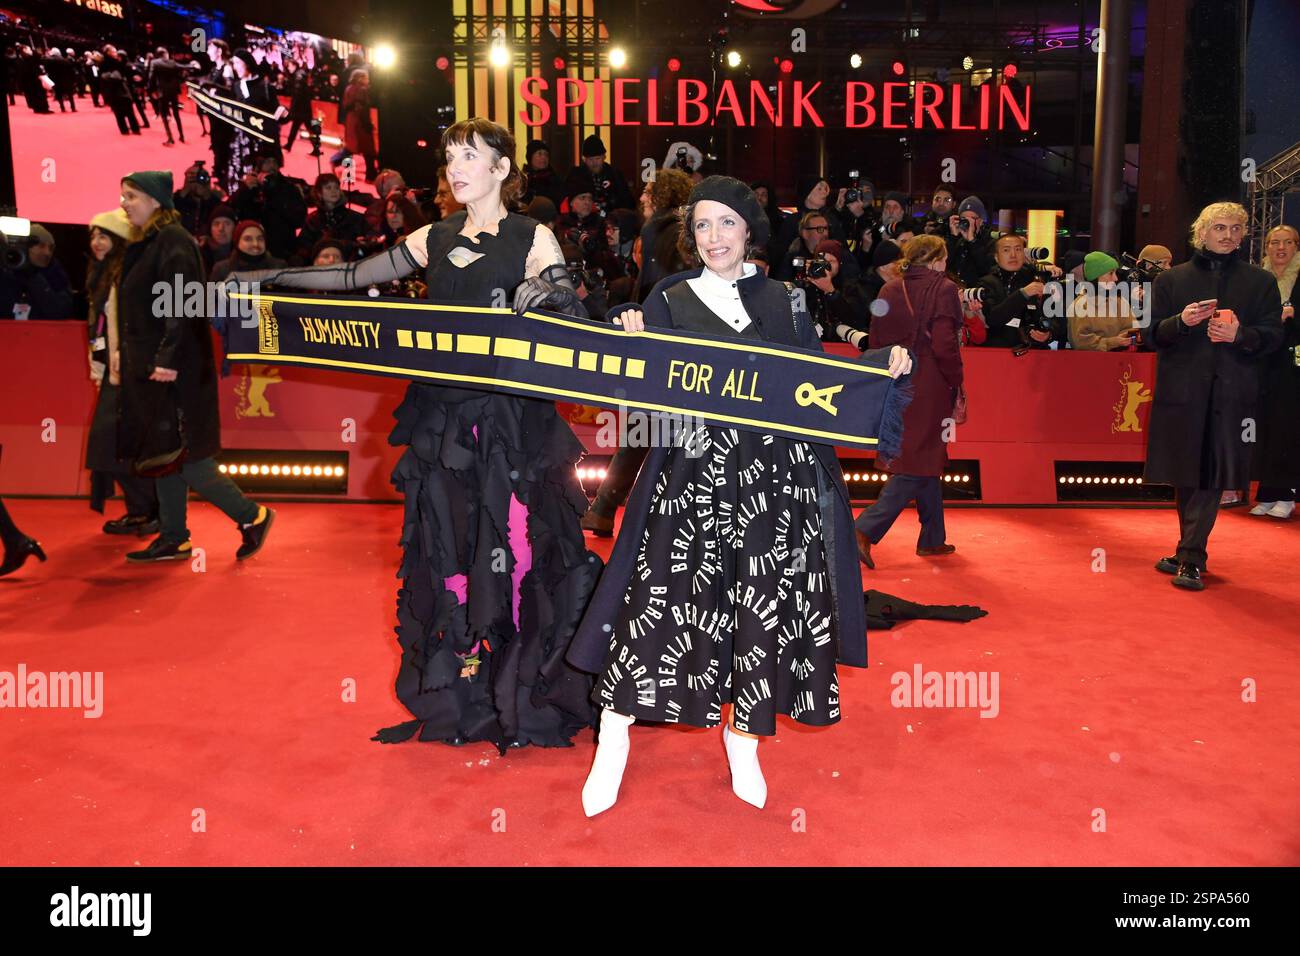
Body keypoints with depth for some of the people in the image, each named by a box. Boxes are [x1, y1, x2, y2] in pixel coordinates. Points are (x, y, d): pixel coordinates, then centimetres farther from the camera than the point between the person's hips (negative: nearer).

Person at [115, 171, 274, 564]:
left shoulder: (173, 241, -13)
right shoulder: (146, 243, 16)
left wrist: (168, 359, -27)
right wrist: (131, 358, 20)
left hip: (173, 369, -10)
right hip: (150, 366, 10)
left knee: (179, 456, -7)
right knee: (165, 455, 11)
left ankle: (252, 516, 3)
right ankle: (173, 539, 19)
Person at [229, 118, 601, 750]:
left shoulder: (533, 239, 2)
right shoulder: (435, 240, 14)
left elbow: (570, 317, -6)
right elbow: (356, 278, 14)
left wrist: (548, 291, -27)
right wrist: (270, 278, 12)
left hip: (512, 421, -4)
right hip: (441, 419, 4)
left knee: (513, 547, -3)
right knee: (446, 549, 6)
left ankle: (522, 694, 13)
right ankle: (456, 695, 20)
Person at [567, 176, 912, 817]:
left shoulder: (780, 301, 12)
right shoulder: (670, 301, 6)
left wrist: (883, 366, 2)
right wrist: (635, 348, -15)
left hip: (775, 477, 2)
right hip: (693, 475, -2)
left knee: (763, 607, 7)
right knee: (663, 595, -3)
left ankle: (743, 741, 27)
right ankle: (614, 740, 13)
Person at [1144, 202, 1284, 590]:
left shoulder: (1261, 282, 8)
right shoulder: (1170, 280, 9)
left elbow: (1272, 336, 4)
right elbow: (1155, 334, 6)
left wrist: (1239, 335, -16)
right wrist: (1182, 321, -15)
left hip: (1229, 393, -1)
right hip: (1180, 390, 1)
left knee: (1210, 475, -5)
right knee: (1185, 474, 7)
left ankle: (1190, 557, -3)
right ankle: (1190, 553, 20)